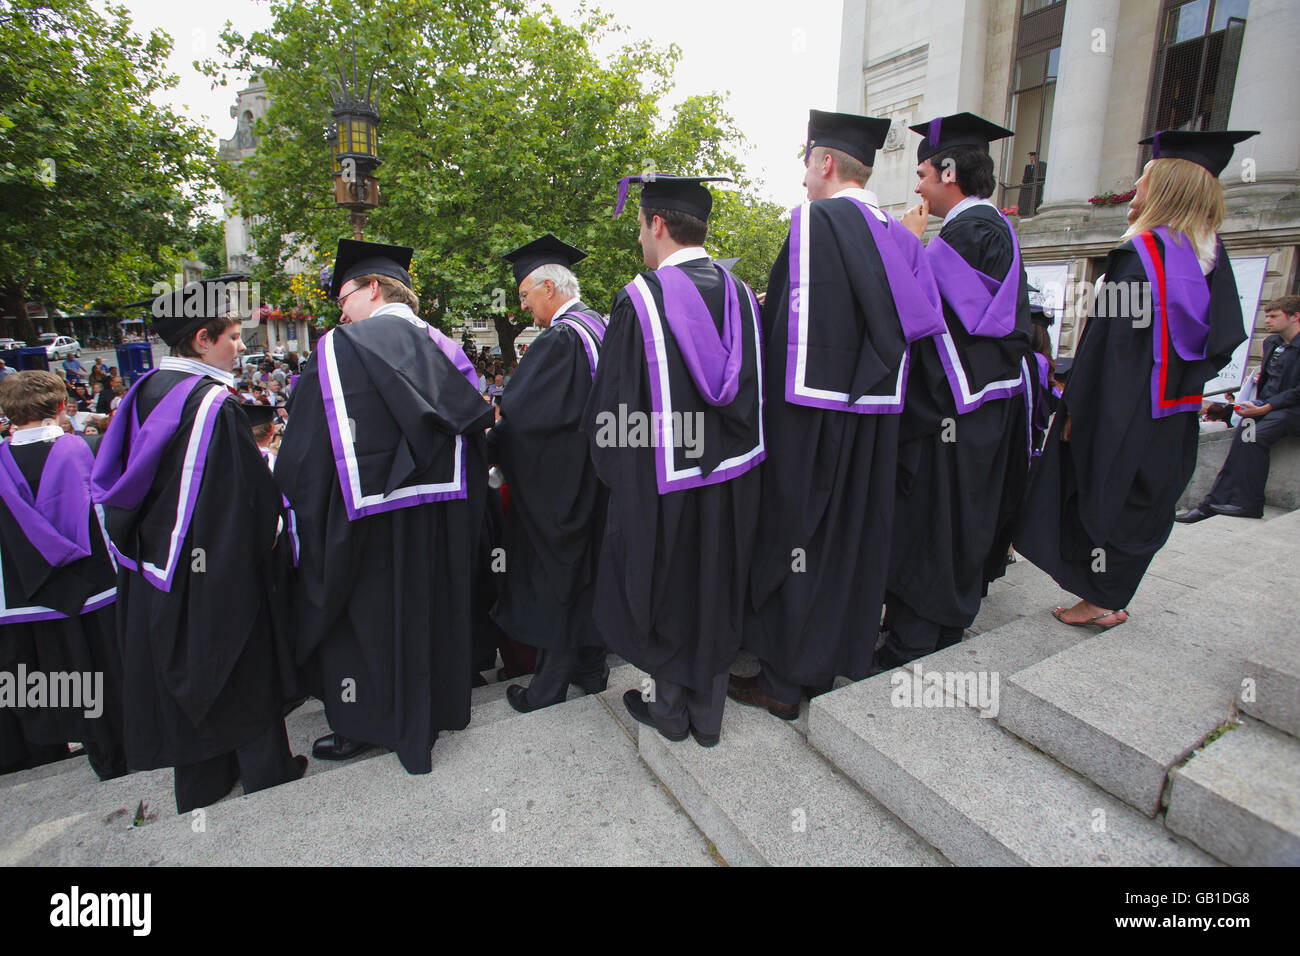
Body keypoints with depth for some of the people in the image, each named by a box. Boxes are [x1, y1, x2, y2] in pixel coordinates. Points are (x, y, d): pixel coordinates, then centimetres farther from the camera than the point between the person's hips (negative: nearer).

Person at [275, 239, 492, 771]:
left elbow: (305, 446, -11)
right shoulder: (445, 349, 5)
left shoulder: (340, 347, -11)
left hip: (369, 521, -5)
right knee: (429, 607, 19)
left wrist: (298, 512, 3)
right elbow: (475, 425, 7)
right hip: (441, 519, 6)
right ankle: (433, 708, 36)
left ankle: (363, 725, 28)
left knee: (363, 615, 12)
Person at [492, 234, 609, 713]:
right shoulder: (603, 327, 9)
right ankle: (591, 664, 29)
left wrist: (491, 449, -4)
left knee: (552, 575, 4)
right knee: (585, 567, 16)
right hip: (598, 483, 8)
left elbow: (519, 413, -21)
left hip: (557, 485, -8)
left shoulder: (558, 340, -19)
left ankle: (551, 683, 17)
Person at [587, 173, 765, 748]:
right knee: (716, 590, 17)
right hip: (733, 478, 6)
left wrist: (617, 468, 4)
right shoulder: (740, 294, 2)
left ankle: (669, 706, 32)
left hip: (661, 480, -5)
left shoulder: (639, 299, -15)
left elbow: (613, 402, -12)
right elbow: (755, 390, 9)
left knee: (661, 589, 14)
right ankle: (708, 711, 33)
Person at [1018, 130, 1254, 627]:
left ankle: (1098, 601, 16)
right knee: (1142, 507, 15)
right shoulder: (1212, 256, 6)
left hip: (1120, 408, -7)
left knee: (1102, 496, 6)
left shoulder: (1140, 251, -16)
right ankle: (1112, 597, 27)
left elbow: (1109, 337, -20)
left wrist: (1075, 405, -15)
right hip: (1174, 416, 7)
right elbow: (1226, 339, 12)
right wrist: (1185, 384, 19)